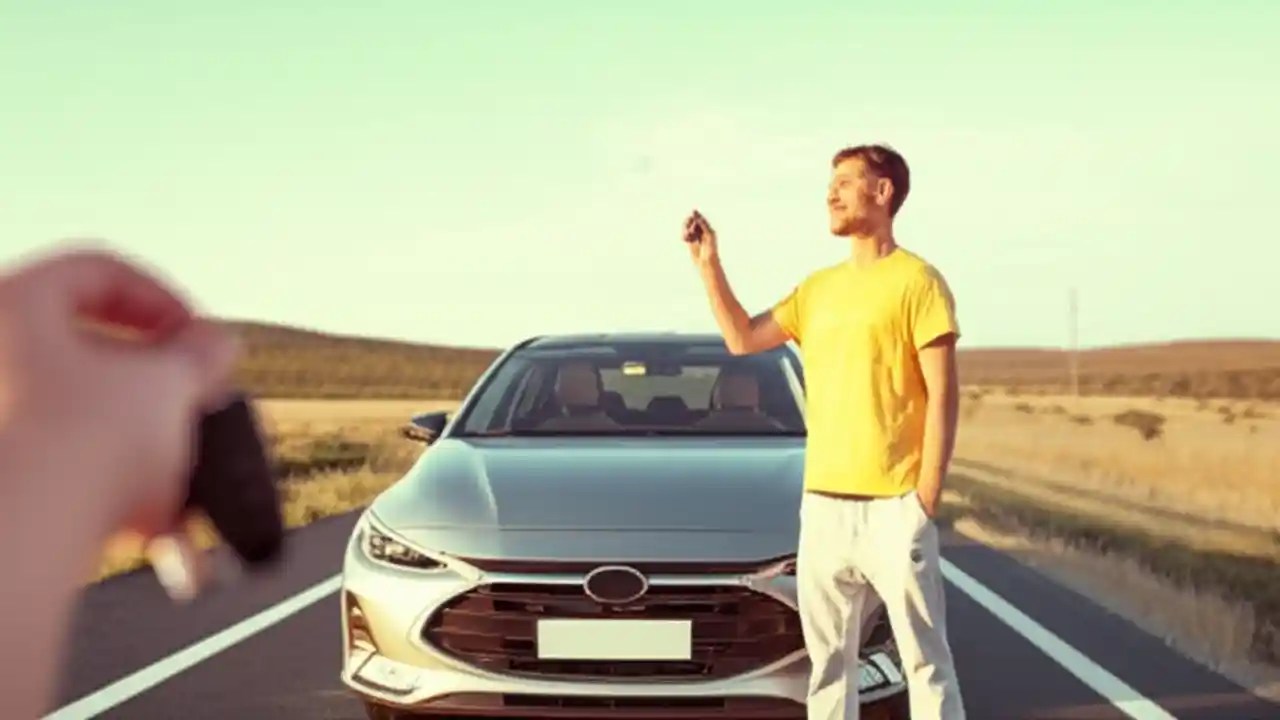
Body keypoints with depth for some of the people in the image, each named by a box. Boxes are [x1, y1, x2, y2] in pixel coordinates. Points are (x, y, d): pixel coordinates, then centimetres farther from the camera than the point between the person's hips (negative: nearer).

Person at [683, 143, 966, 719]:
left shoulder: (916, 281, -5)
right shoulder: (818, 287, 15)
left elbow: (942, 396, -8)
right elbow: (743, 339, 15)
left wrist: (926, 499, -14)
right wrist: (709, 264, 5)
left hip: (891, 507, -6)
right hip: (822, 505, 6)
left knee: (925, 658, -1)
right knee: (828, 659, 12)